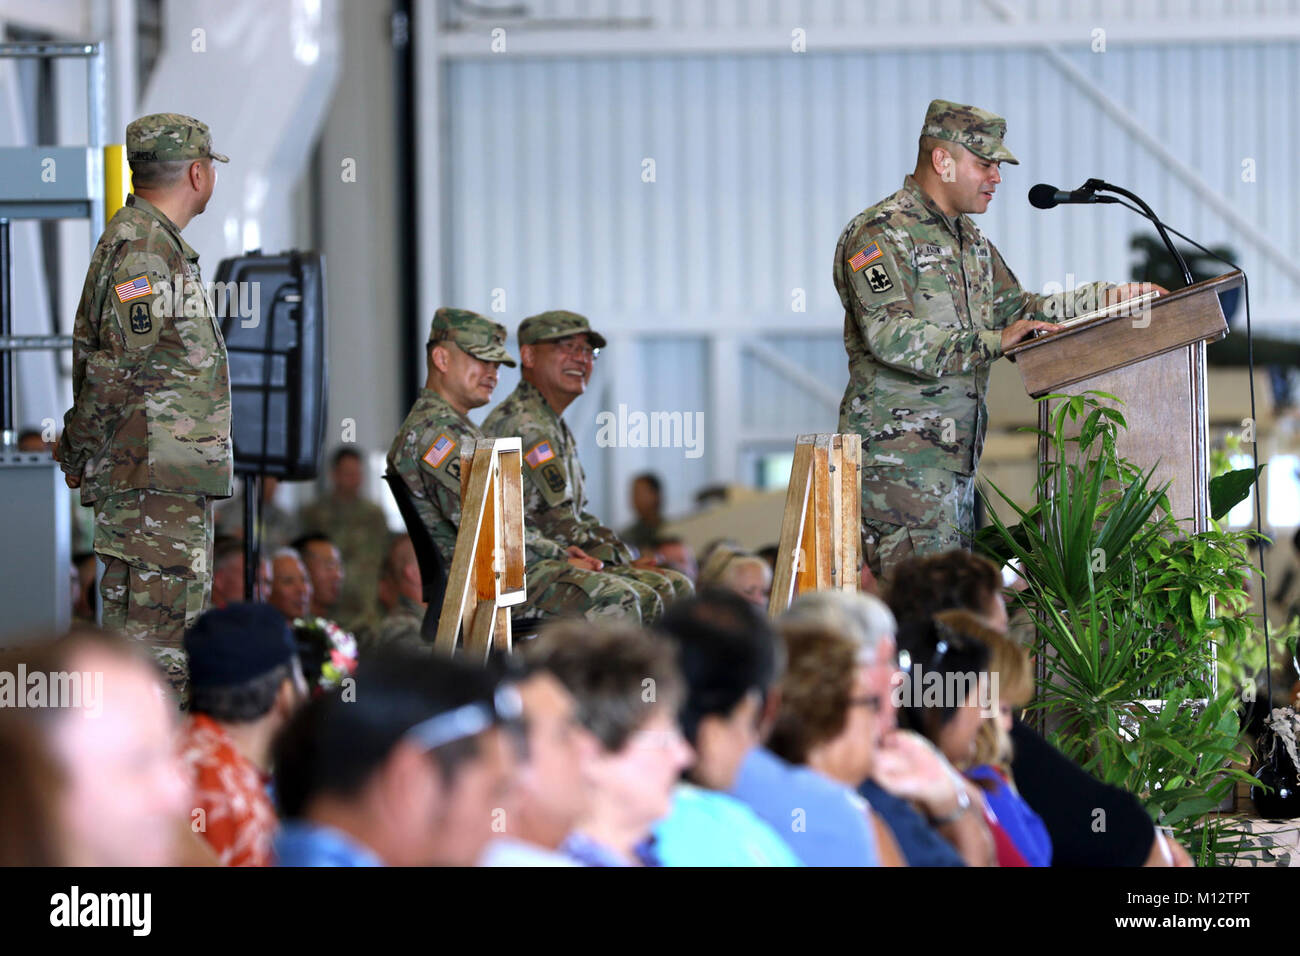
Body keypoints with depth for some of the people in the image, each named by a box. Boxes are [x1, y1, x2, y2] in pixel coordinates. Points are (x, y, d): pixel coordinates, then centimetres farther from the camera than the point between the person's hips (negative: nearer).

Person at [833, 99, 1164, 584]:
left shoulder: (970, 240, 21)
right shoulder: (880, 235, -10)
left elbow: (1017, 311, 28)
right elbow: (891, 338, -22)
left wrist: (1107, 297, 17)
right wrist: (991, 343, -23)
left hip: (958, 451, 9)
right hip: (899, 455, -9)